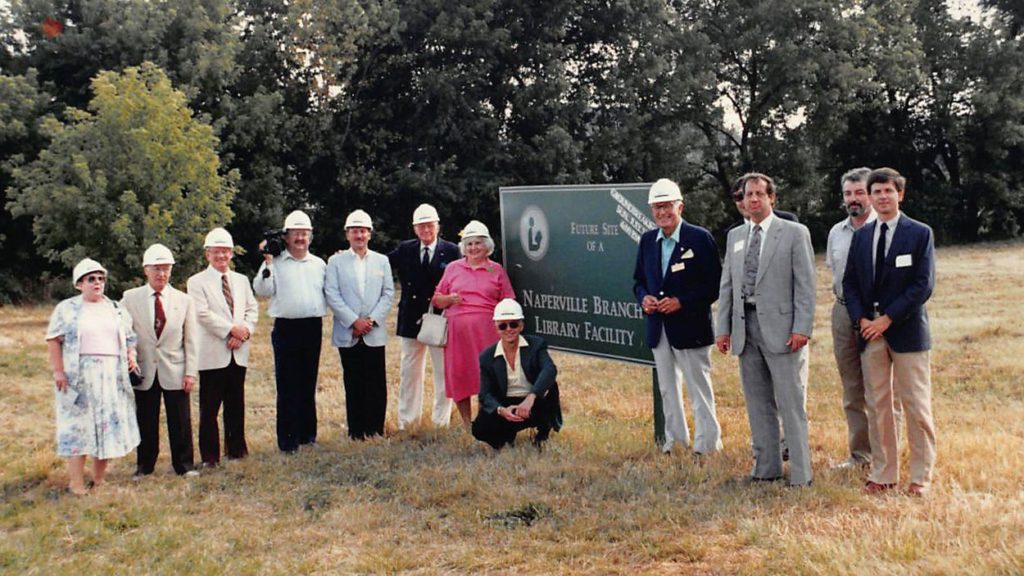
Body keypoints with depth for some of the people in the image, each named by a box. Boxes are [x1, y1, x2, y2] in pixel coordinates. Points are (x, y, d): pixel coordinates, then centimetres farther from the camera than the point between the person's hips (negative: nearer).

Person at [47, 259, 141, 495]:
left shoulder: (116, 309, 13)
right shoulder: (67, 308, 2)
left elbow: (129, 338, 18)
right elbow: (54, 340, -2)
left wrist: (131, 356, -1)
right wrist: (58, 370, -11)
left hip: (111, 377, 4)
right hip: (79, 376, -4)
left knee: (108, 425, 4)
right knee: (78, 426, -3)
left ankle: (99, 479, 14)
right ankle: (76, 483, 0)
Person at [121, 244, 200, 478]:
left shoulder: (184, 300, 5)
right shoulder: (130, 298, 3)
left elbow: (191, 340, 4)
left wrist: (191, 372, -3)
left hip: (175, 371, 0)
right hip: (143, 372, 0)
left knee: (180, 421, 4)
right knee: (145, 421, 7)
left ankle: (184, 465, 16)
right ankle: (144, 466, 21)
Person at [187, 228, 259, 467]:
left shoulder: (241, 280, 16)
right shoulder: (197, 282, 0)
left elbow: (253, 309, 10)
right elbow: (203, 314, -11)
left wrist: (244, 331, -8)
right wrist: (232, 329, -15)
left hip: (239, 352, 5)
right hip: (212, 354, -5)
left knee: (236, 404, 11)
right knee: (209, 407, -1)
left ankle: (236, 448, 21)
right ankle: (210, 455, 5)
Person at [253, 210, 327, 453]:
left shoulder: (319, 264, 12)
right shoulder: (275, 262, 1)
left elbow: (328, 293, 15)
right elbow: (262, 290, -8)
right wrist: (267, 263, -15)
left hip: (313, 327, 4)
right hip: (286, 328, -3)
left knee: (309, 383, 11)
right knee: (287, 385, -2)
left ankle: (307, 433, 21)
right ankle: (287, 439, 3)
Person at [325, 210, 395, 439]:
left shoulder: (382, 261, 11)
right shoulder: (335, 261, 6)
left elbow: (388, 293, 6)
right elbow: (332, 295, -2)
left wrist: (372, 319, -7)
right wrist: (354, 321, -10)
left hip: (375, 333, 1)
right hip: (347, 333, -1)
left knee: (376, 384, 0)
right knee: (353, 384, 2)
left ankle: (375, 429, 7)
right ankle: (356, 431, 8)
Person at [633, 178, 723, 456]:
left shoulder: (700, 238, -9)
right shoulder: (647, 240, 7)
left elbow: (714, 285, -10)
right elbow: (639, 280, 16)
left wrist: (682, 302, -19)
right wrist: (643, 297, -6)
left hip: (690, 326, -5)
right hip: (658, 328, 6)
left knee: (699, 388, 2)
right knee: (667, 388, 15)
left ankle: (707, 443, 12)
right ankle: (675, 438, 27)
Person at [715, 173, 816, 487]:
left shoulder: (795, 233, 0)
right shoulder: (735, 236, 15)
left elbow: (805, 284, -5)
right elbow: (726, 285, 16)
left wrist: (802, 328, -13)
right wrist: (723, 328, 9)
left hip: (780, 328, -5)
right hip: (745, 327, 5)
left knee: (791, 403, -4)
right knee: (758, 403, 10)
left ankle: (801, 474, 2)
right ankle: (766, 467, 19)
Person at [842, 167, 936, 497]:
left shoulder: (920, 234, -1)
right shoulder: (861, 237, 12)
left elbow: (924, 285, -8)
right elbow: (850, 283, 11)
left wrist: (888, 319, -13)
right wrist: (862, 320, -5)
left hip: (907, 330, -4)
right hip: (869, 332, 4)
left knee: (916, 406, 0)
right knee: (877, 405, 6)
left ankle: (921, 476, 9)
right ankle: (883, 474, 14)